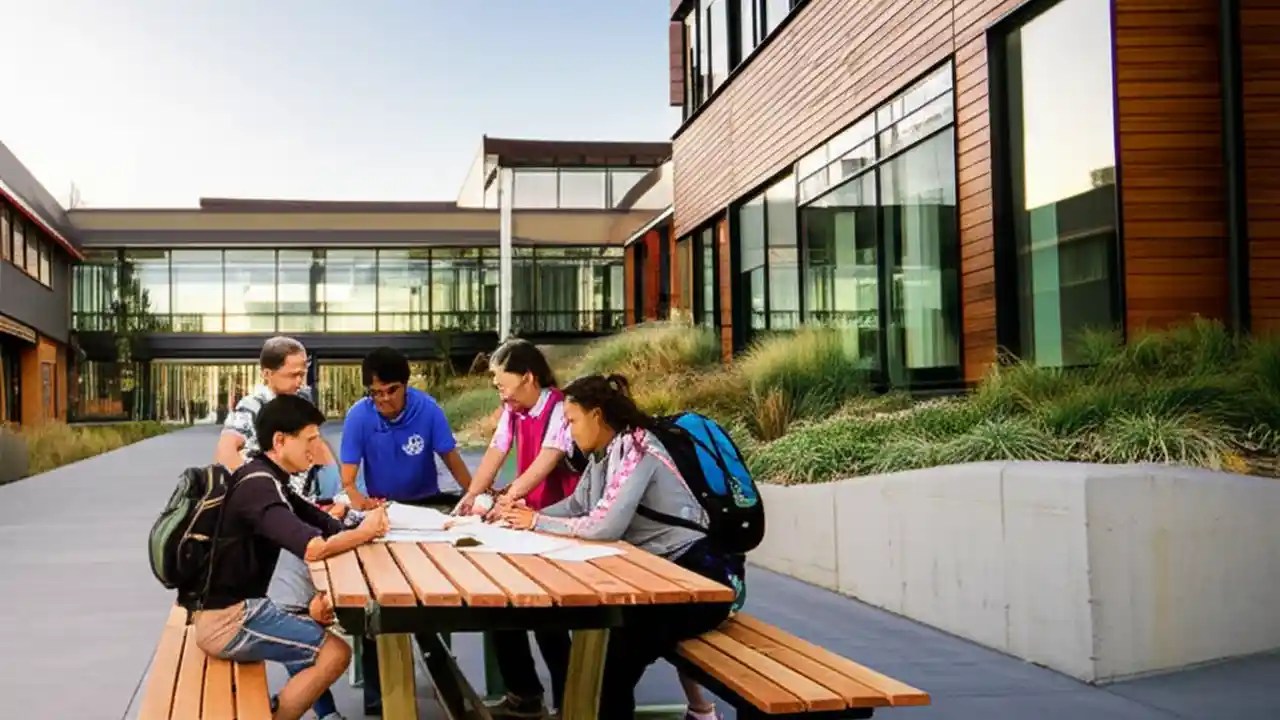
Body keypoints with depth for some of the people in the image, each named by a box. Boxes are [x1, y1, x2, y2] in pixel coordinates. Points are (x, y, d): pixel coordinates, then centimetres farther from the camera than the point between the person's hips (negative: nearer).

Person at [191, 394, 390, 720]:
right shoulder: (258, 486, -21)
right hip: (226, 618, -11)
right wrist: (364, 532, -16)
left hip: (233, 607, 11)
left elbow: (323, 525, 8)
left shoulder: (267, 479, 11)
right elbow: (312, 548, -33)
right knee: (335, 652, -12)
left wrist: (364, 526, -11)